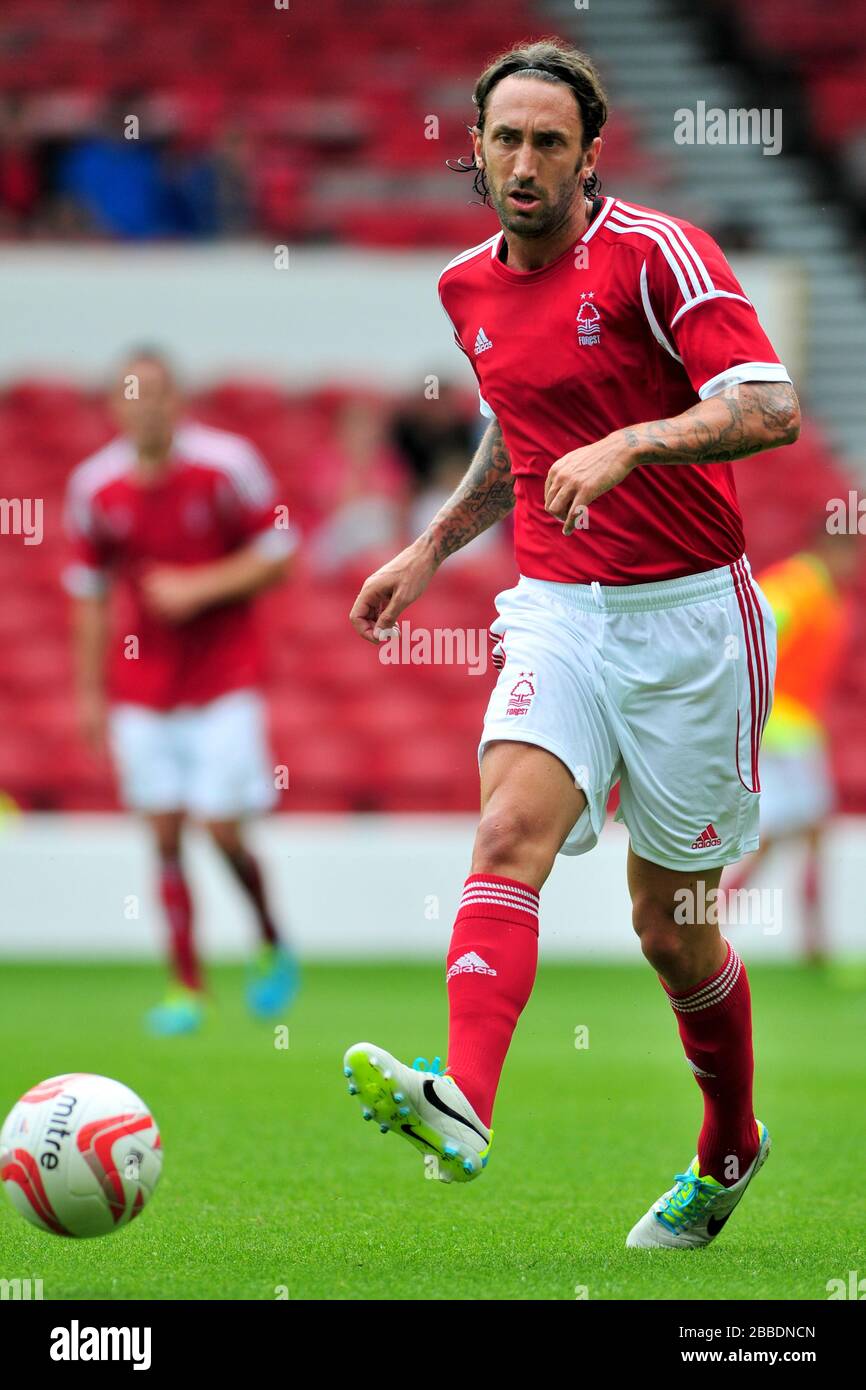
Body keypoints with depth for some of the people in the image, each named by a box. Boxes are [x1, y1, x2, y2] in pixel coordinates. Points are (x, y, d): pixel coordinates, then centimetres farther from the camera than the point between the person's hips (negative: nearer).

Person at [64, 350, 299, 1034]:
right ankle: (189, 988, 5)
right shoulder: (95, 485, -1)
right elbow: (91, 593, 9)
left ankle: (274, 944, 18)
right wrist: (90, 691, 8)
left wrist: (200, 588, -17)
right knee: (165, 834, -1)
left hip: (224, 678, -3)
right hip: (141, 688, 3)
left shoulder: (226, 464, -9)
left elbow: (275, 557, -4)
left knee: (222, 829, -9)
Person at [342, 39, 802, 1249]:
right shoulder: (469, 287, 9)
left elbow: (770, 407, -23)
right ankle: (460, 1105, -42)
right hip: (557, 609, 4)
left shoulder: (656, 253, -12)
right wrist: (431, 549, 24)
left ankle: (730, 1145, 31)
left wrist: (630, 445, -35)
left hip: (688, 615, -4)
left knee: (671, 928, 5)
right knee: (511, 833, -23)